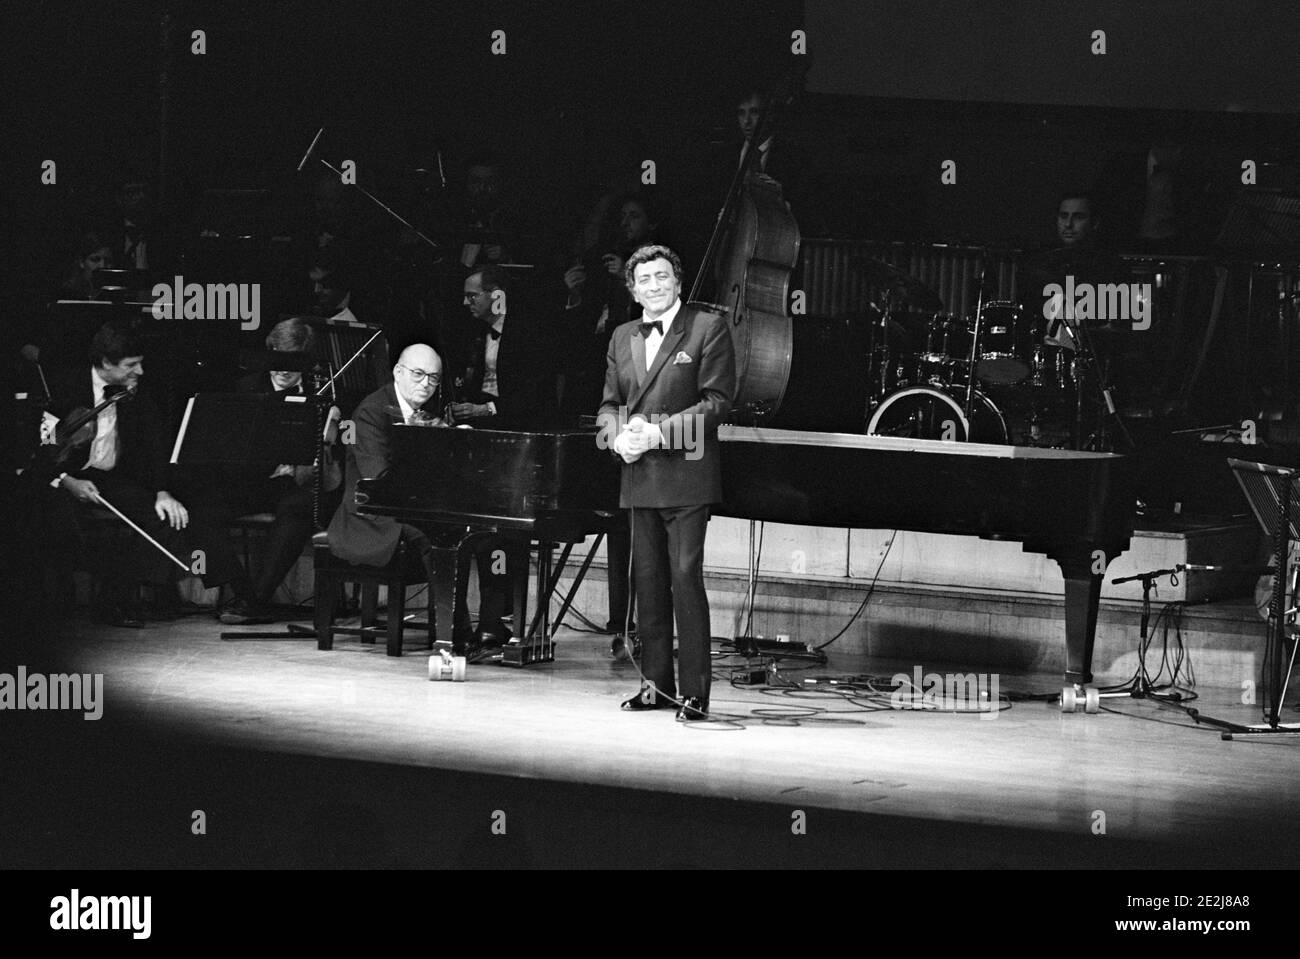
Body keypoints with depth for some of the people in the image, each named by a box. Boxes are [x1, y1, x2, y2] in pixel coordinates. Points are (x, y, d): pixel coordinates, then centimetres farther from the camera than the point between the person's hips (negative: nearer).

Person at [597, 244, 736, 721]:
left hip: (686, 476, -6)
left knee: (685, 578, -10)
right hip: (639, 479, 6)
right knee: (648, 582, 8)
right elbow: (609, 403, 18)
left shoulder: (708, 328, -2)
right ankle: (656, 683, 16)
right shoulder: (622, 338, 17)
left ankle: (695, 692, -7)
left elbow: (717, 400, -9)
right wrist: (620, 437, -5)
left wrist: (659, 433, -16)